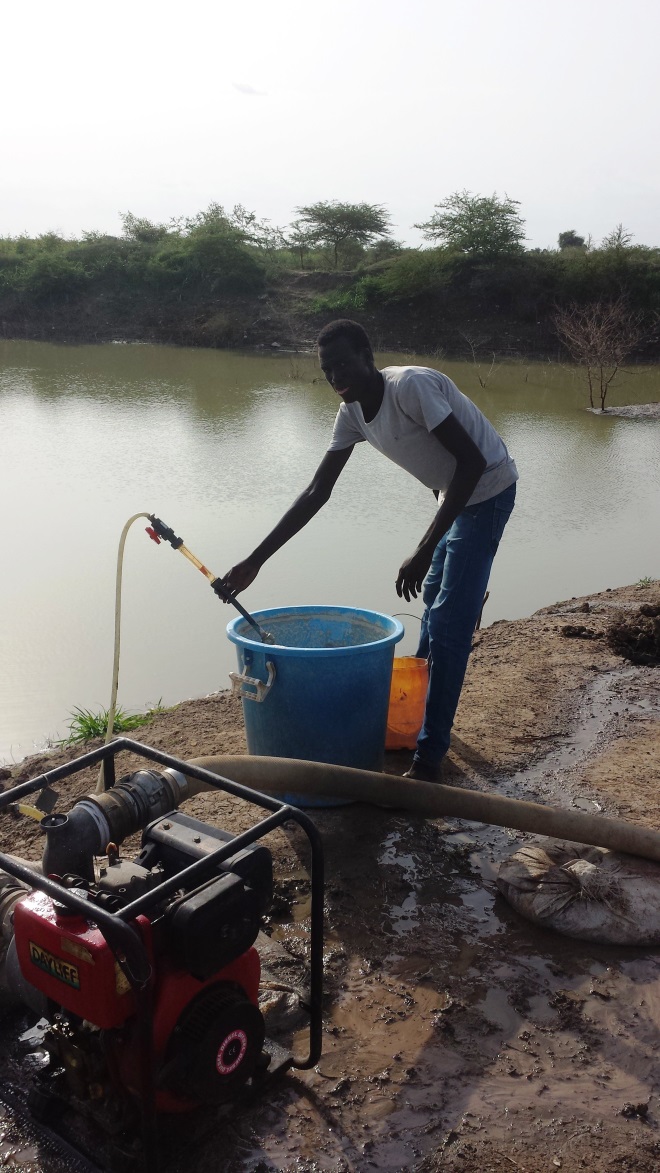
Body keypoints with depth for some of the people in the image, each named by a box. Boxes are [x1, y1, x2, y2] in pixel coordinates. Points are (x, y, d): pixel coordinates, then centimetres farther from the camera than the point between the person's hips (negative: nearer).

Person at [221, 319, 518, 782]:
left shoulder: (412, 386, -29)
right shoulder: (352, 414, -4)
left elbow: (472, 461, -32)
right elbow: (316, 493, -2)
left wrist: (425, 548, -36)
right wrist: (255, 561, -6)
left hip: (488, 490, -9)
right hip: (455, 496, 9)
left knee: (449, 621, -12)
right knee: (434, 598, 22)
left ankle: (429, 758, -5)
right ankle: (418, 710, 43)